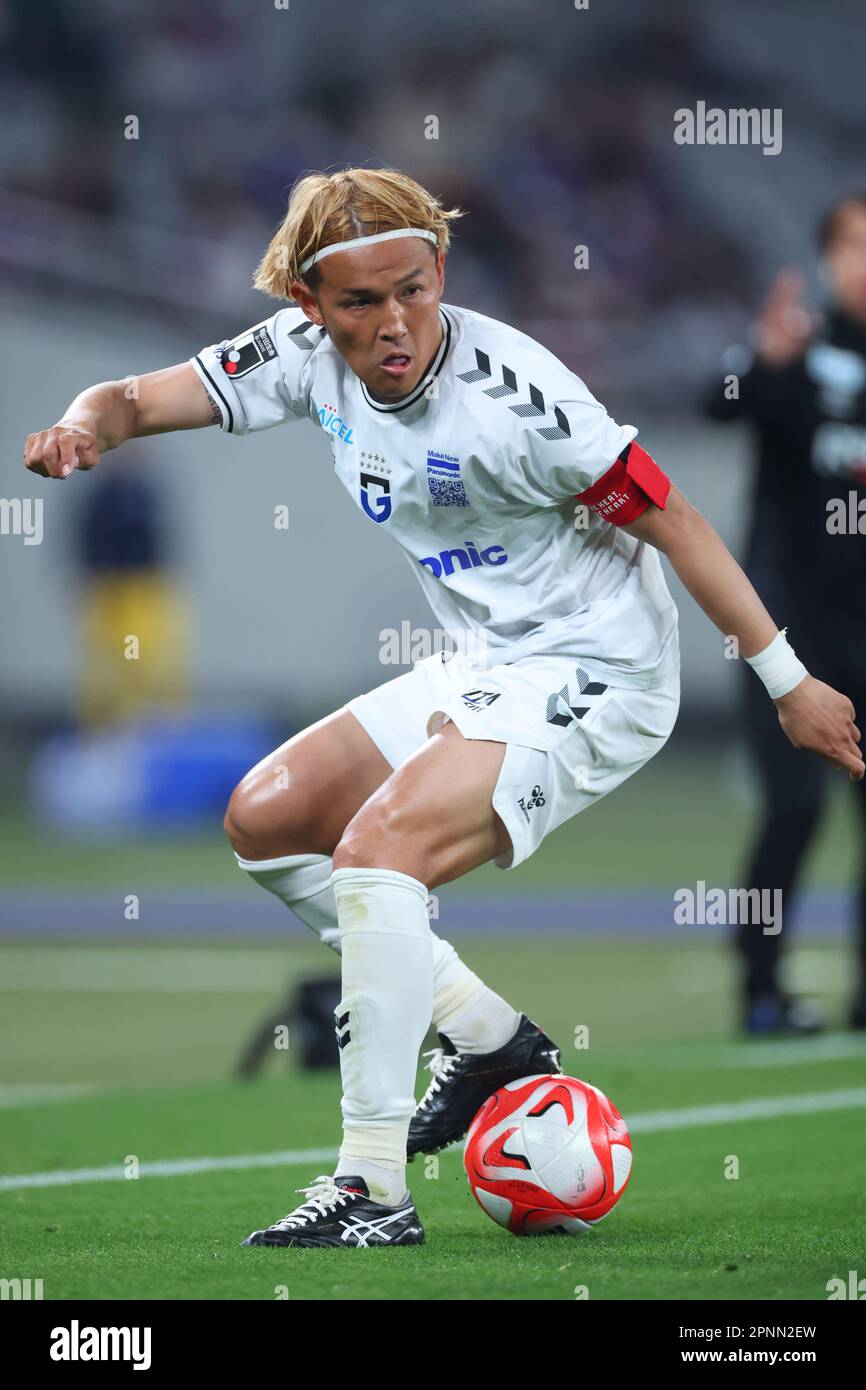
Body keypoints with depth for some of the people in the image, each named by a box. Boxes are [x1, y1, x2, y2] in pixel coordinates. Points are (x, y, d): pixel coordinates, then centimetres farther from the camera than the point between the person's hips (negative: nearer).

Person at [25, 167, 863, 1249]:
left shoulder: (509, 395, -26)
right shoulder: (309, 353, -6)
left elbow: (671, 521, -19)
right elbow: (143, 400, -5)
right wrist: (87, 422, -31)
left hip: (593, 680, -9)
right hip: (482, 670, 9)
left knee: (376, 852, -26)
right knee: (265, 820, 10)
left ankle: (374, 1186, -21)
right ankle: (489, 1038, 17)